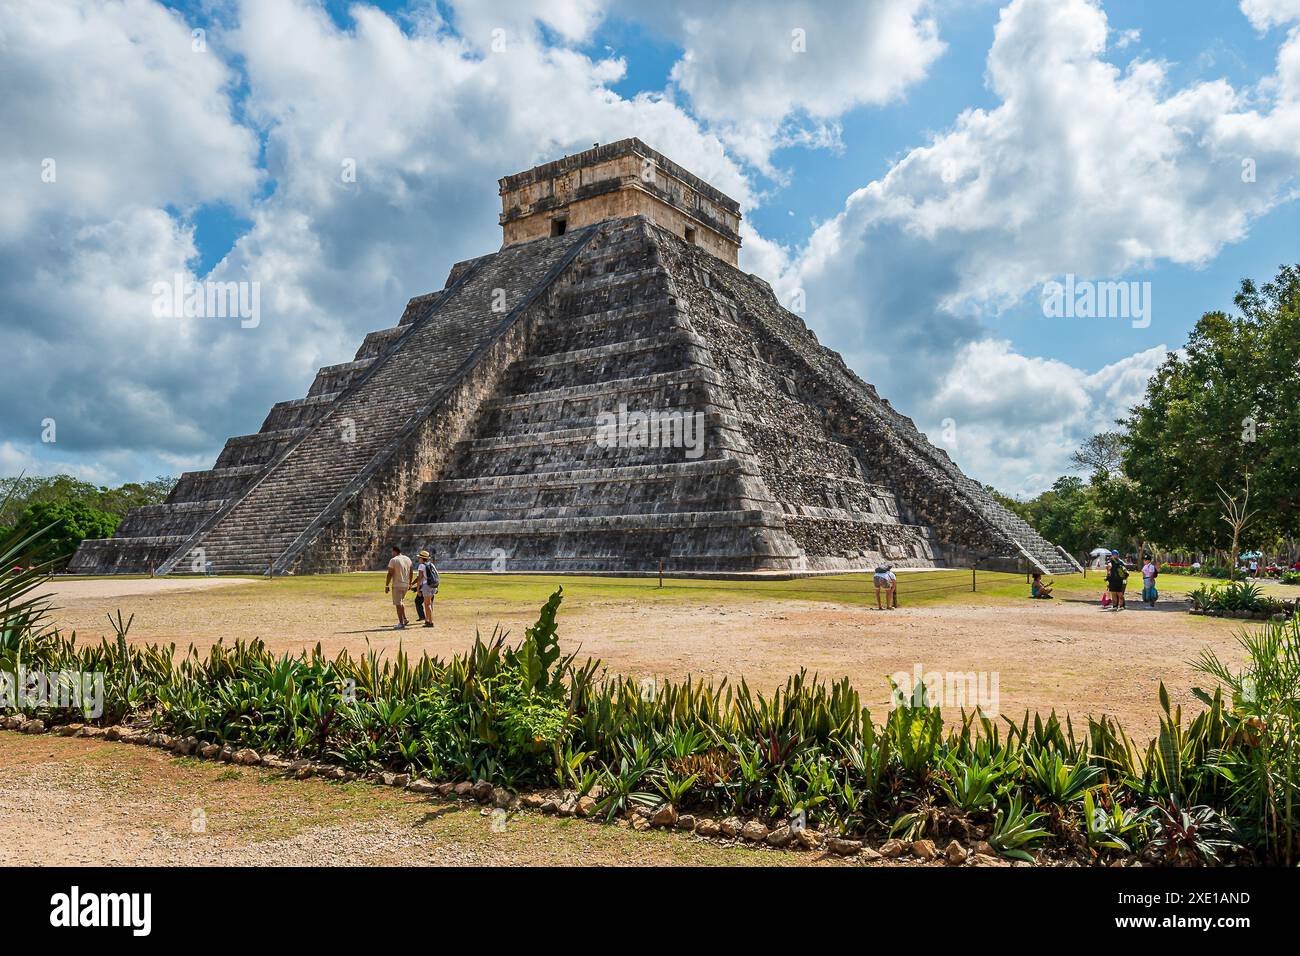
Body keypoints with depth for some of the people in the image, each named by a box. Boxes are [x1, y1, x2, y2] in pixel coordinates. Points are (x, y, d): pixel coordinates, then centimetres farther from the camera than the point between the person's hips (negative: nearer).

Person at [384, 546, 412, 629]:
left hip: (397, 585, -6)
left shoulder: (393, 560, -12)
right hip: (406, 585, 6)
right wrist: (410, 584, 22)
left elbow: (390, 574, -14)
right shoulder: (408, 559, 8)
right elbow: (410, 573, 13)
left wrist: (386, 586, -9)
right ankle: (404, 619, 15)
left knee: (398, 604, 0)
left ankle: (401, 623, -1)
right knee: (400, 602, 23)